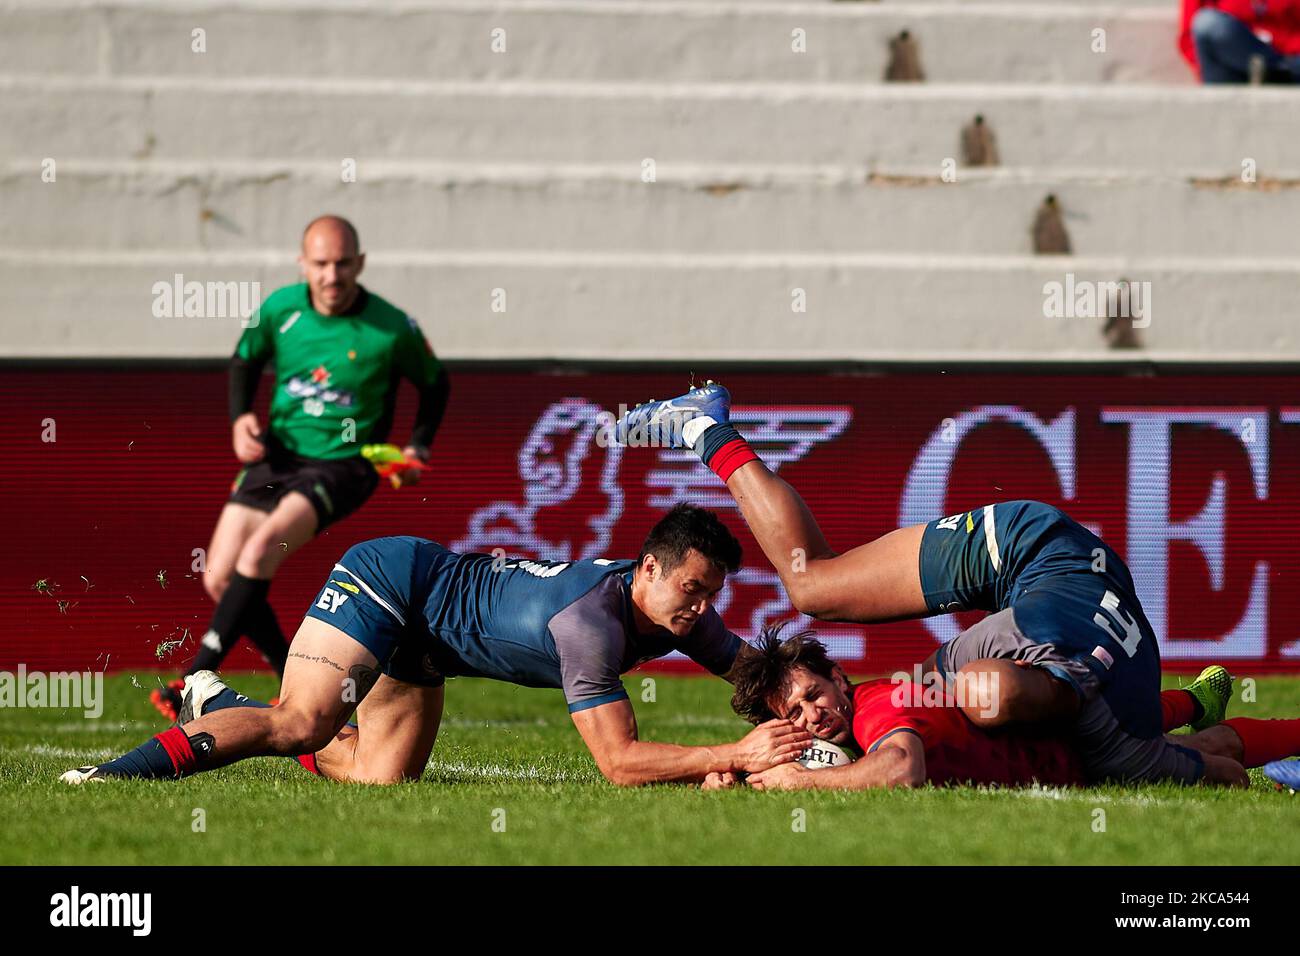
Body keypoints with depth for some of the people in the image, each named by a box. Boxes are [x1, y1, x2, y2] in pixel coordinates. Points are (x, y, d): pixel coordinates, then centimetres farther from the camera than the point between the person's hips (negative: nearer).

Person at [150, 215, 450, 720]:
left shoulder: (391, 329, -12)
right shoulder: (280, 309, -5)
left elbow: (435, 384, 8)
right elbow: (245, 361, 15)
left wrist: (418, 448, -2)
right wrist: (240, 418, -2)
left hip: (343, 465, -5)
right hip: (278, 452, 5)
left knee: (260, 550, -28)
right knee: (220, 578, -3)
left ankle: (196, 680, -25)